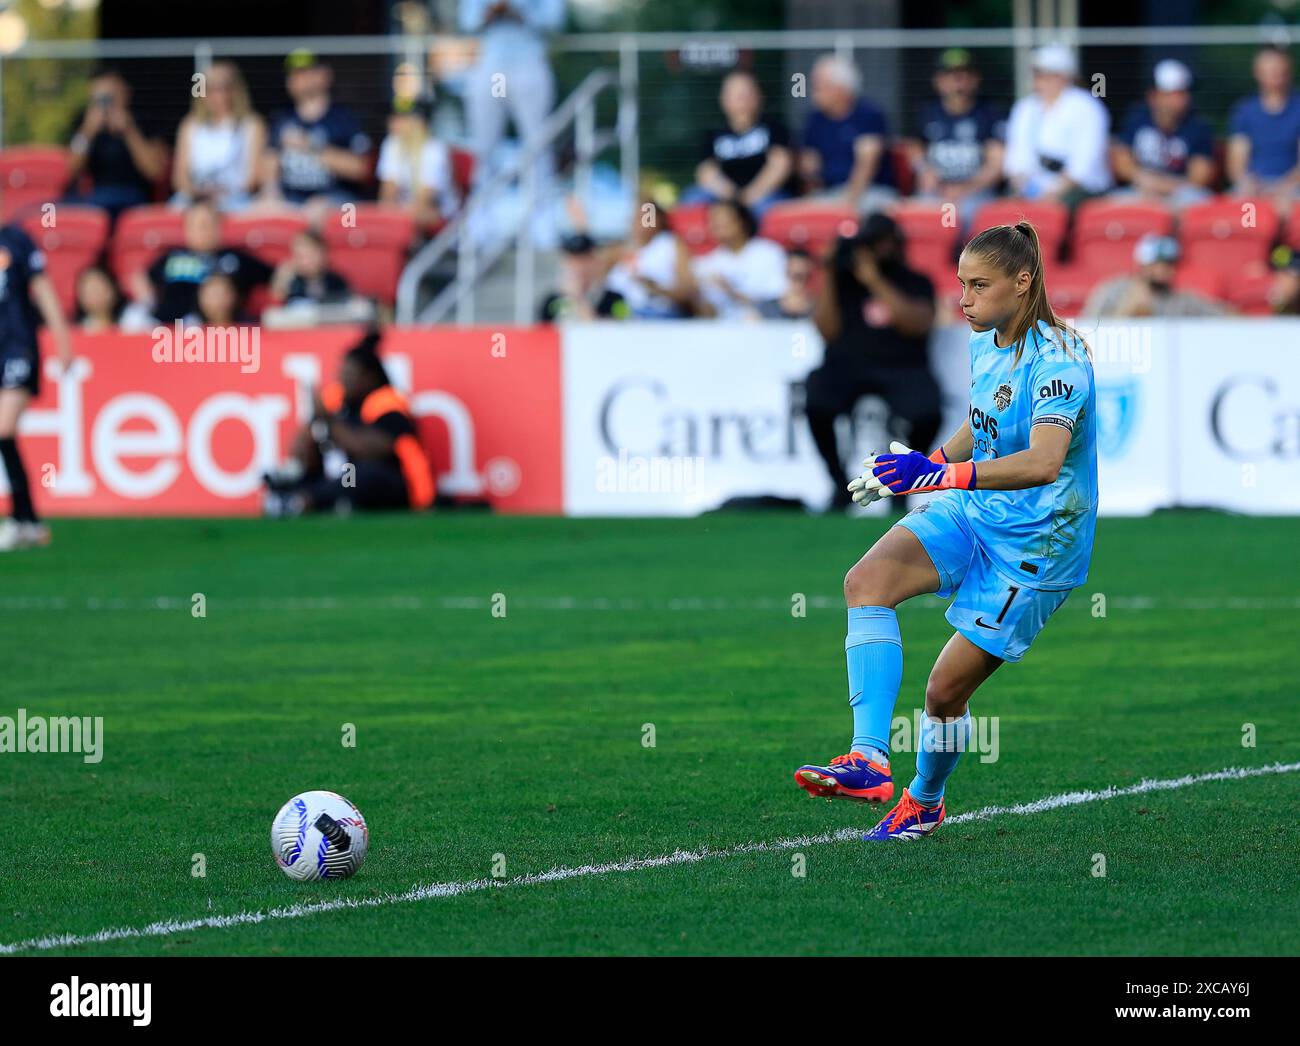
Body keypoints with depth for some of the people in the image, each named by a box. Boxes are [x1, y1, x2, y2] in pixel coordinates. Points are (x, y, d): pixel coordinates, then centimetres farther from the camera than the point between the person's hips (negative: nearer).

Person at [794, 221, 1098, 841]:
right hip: (971, 513, 7)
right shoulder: (984, 343, 3)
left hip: (1035, 542, -7)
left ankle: (924, 800, 31)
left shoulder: (1057, 359, -24)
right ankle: (868, 761, -28)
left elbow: (1043, 462, -39)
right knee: (867, 581, -20)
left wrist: (937, 474, -47)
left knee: (945, 690, -1)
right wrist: (914, 470, 24)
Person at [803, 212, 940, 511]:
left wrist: (875, 282, -14)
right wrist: (828, 277, -2)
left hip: (902, 368, -1)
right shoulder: (843, 279, 14)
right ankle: (839, 483, -12)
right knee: (816, 401, -33)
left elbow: (918, 324, -10)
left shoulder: (916, 282, 10)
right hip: (847, 366, 1)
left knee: (926, 414, -33)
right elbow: (828, 330, 4)